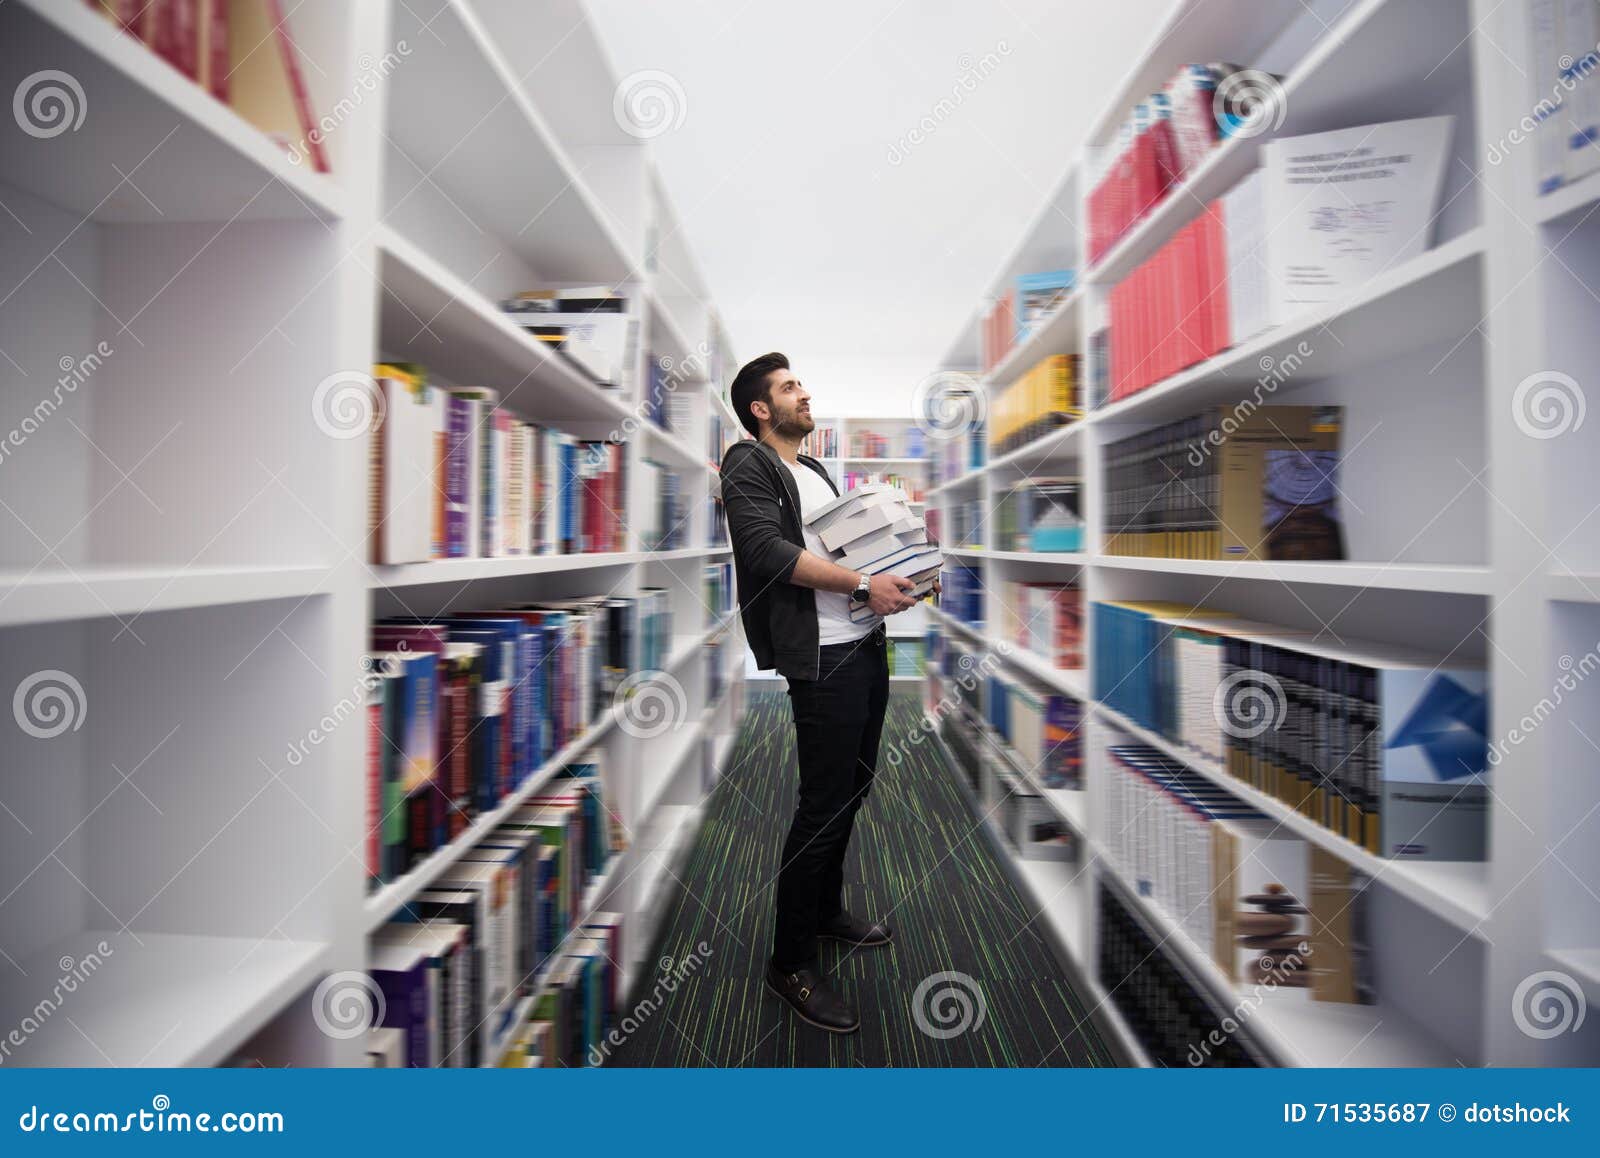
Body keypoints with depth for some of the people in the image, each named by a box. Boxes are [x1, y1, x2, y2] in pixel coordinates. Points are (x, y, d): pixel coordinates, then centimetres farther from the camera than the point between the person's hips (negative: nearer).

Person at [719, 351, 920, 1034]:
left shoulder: (815, 471, 22)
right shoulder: (748, 464, -4)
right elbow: (766, 550, -19)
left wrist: (897, 575, 6)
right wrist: (860, 584, -22)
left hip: (868, 645, 9)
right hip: (823, 656, -9)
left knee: (851, 791, 18)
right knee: (823, 805, -3)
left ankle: (827, 910, 38)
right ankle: (790, 962, 14)